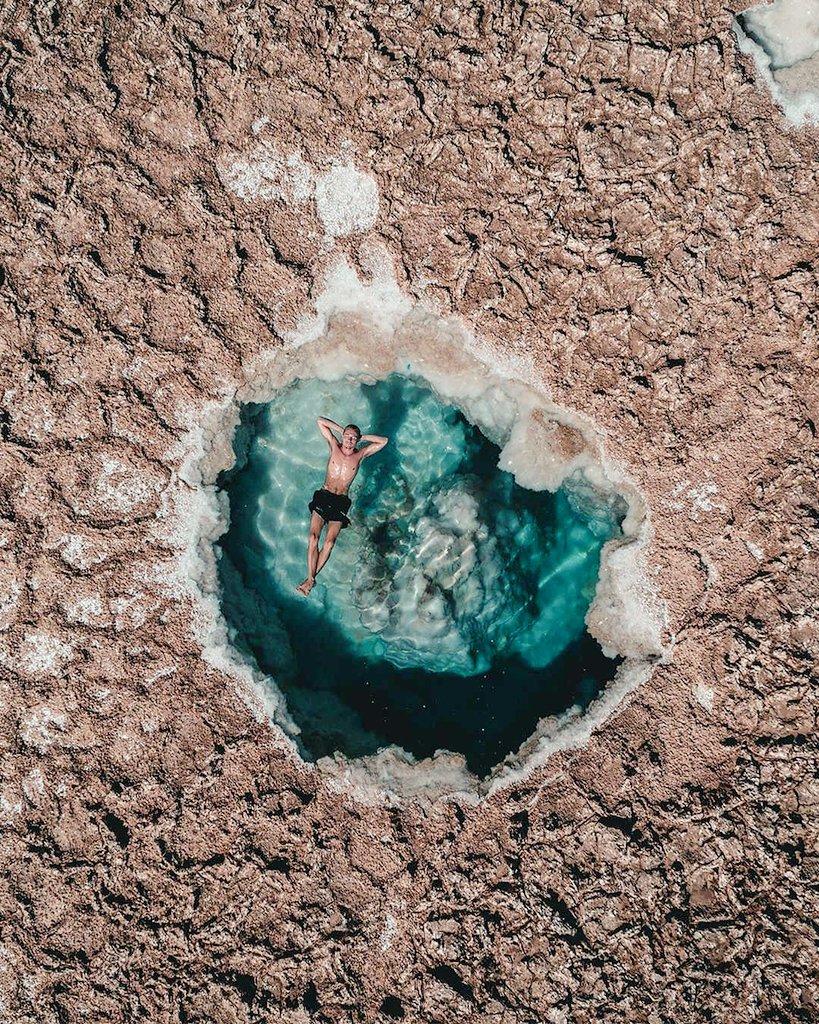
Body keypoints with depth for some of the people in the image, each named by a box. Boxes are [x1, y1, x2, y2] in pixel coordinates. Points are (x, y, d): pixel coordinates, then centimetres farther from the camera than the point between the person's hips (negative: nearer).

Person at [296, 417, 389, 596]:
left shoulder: (360, 455, 6)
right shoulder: (334, 446, 6)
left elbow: (384, 441, 4)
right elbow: (320, 420, 7)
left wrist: (362, 437, 5)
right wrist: (341, 429, 7)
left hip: (341, 502, 0)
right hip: (323, 496, 0)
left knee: (329, 541, -16)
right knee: (313, 537, -15)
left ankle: (311, 578, -11)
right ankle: (311, 578, -13)